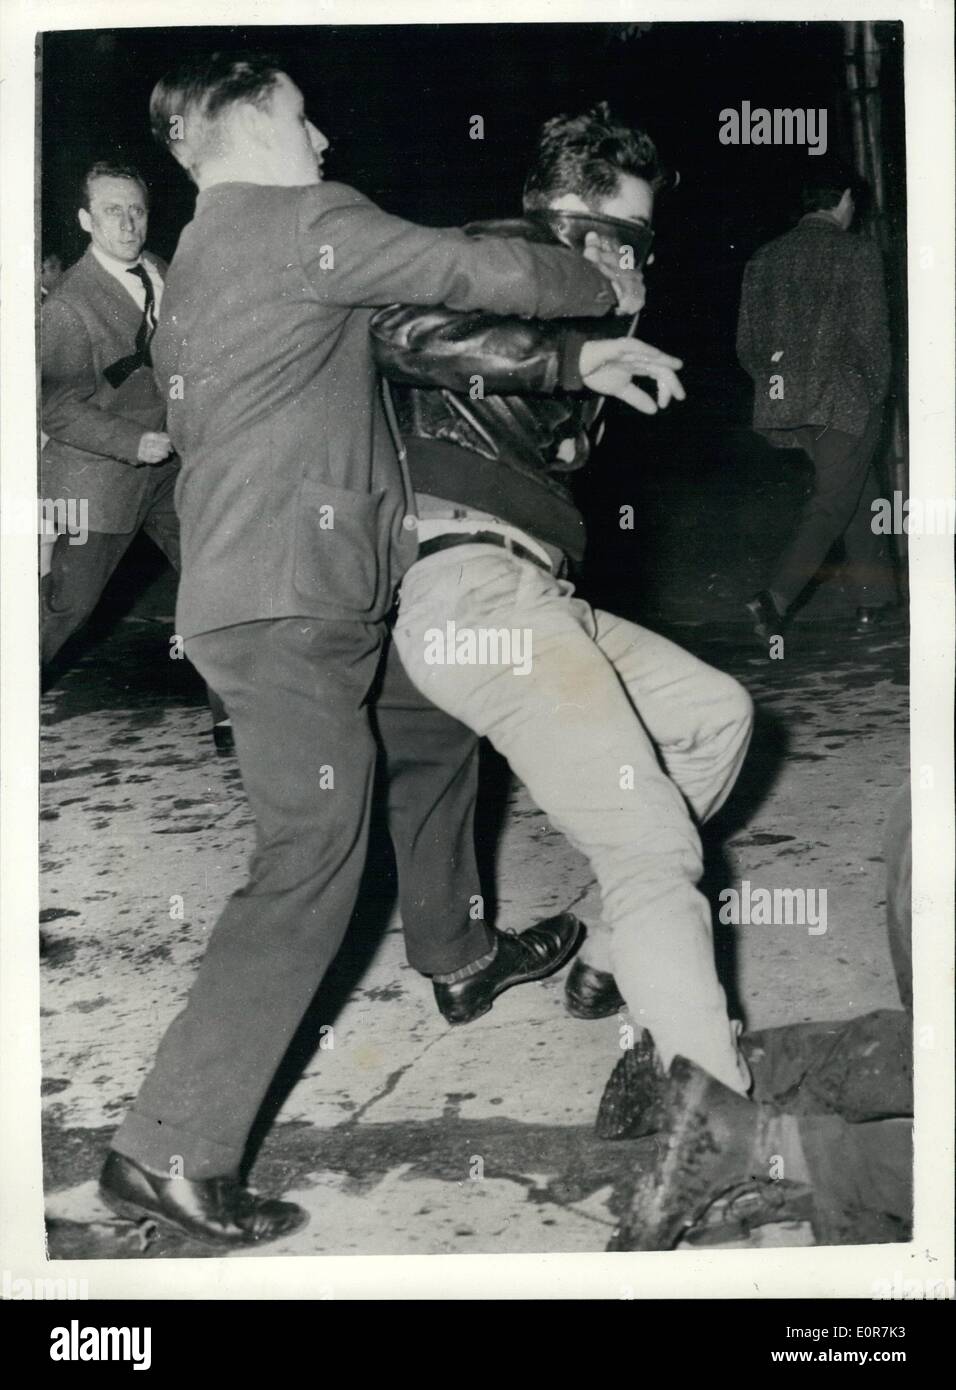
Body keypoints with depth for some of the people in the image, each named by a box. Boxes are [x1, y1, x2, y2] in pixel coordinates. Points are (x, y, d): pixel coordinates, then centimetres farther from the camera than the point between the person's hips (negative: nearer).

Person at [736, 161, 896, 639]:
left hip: (785, 403, 6)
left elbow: (746, 344, 8)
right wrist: (876, 394, 2)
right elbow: (870, 335, -10)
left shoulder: (764, 259, 9)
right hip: (845, 401, -6)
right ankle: (776, 597, -18)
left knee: (858, 490, 20)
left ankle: (873, 596, 24)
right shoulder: (857, 253, -6)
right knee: (832, 503, -2)